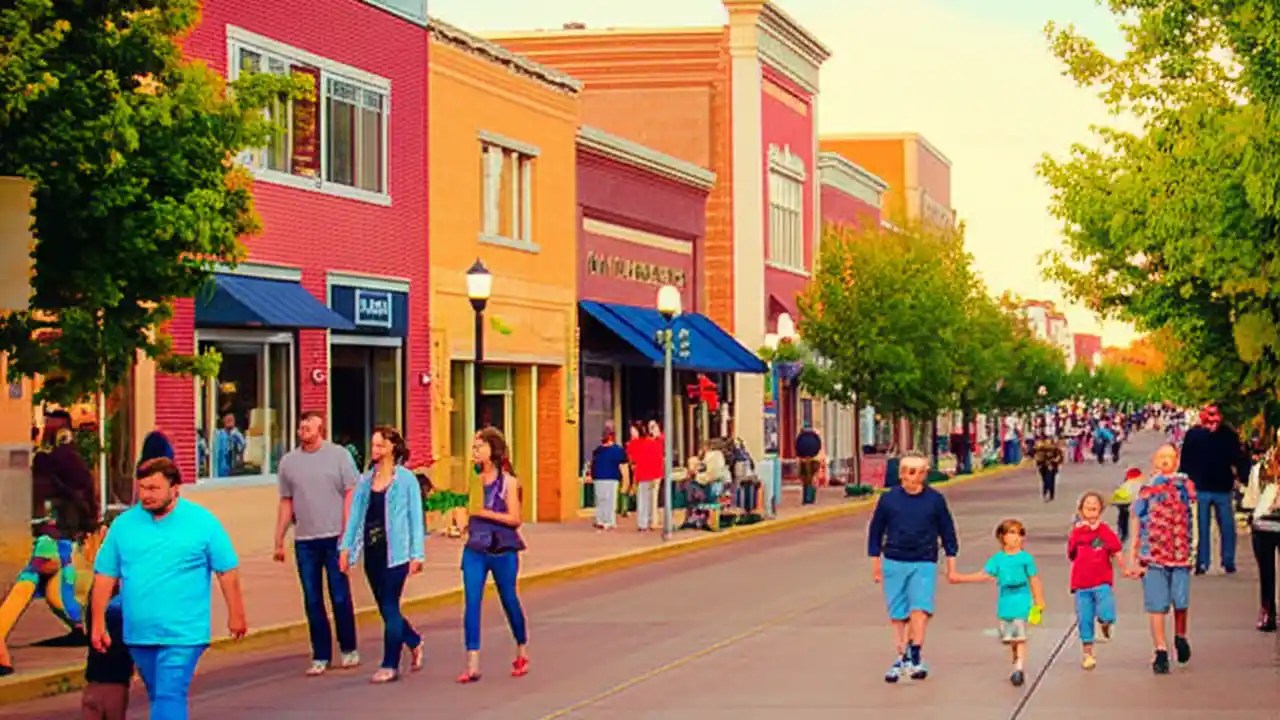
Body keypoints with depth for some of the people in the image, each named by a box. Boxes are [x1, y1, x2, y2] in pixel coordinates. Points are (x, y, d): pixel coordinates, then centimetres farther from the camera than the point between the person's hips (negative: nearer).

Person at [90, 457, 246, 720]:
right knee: (158, 696, 16)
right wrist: (98, 624, 4)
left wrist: (235, 615, 3)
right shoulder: (123, 524, 4)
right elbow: (105, 577, 7)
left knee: (169, 697, -12)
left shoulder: (203, 522, -4)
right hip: (138, 634, 4)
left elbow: (227, 571, 1)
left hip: (183, 634, -4)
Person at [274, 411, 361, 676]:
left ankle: (348, 650, 18)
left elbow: (350, 495, -3)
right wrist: (279, 541, 9)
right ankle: (321, 656, 13)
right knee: (312, 600, 5)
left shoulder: (339, 455, 0)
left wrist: (347, 533, -10)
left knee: (340, 597, 3)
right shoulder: (289, 461, 8)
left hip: (335, 538, -3)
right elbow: (286, 503, 11)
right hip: (304, 541, 3)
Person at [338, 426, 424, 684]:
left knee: (389, 608, -5)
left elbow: (415, 516, -3)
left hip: (395, 551, -5)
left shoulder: (406, 479, -3)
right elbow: (355, 514, 11)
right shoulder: (366, 480, 10)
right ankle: (414, 643, 34)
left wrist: (417, 554, -7)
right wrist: (346, 547, 3)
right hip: (371, 551, 5)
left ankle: (390, 665, 2)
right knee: (386, 608, 10)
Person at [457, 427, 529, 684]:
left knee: (509, 600, 11)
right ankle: (472, 664, -9)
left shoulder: (508, 481, -5)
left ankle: (522, 653, 32)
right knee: (471, 602, -8)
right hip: (475, 549, 3)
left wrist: (484, 513, -19)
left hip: (502, 551, -3)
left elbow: (515, 519, -11)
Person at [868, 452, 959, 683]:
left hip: (924, 564, -1)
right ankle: (901, 657, 15)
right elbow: (876, 531, 10)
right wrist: (876, 562, 10)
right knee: (898, 614, 5)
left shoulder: (935, 500, 1)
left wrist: (951, 562, 9)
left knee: (920, 608, -16)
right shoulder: (888, 499, 1)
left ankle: (916, 655, -7)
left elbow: (947, 531, 10)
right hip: (894, 562, 1)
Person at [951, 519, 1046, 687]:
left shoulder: (1026, 558, -2)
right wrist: (959, 577, -2)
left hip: (1021, 605, -4)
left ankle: (1020, 668, -12)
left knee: (1020, 637, -10)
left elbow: (1034, 580, 3)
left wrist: (1039, 603, 4)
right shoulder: (997, 559, 5)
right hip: (1004, 605, 4)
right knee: (1010, 638, 11)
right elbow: (984, 575, 3)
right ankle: (1018, 667, 25)